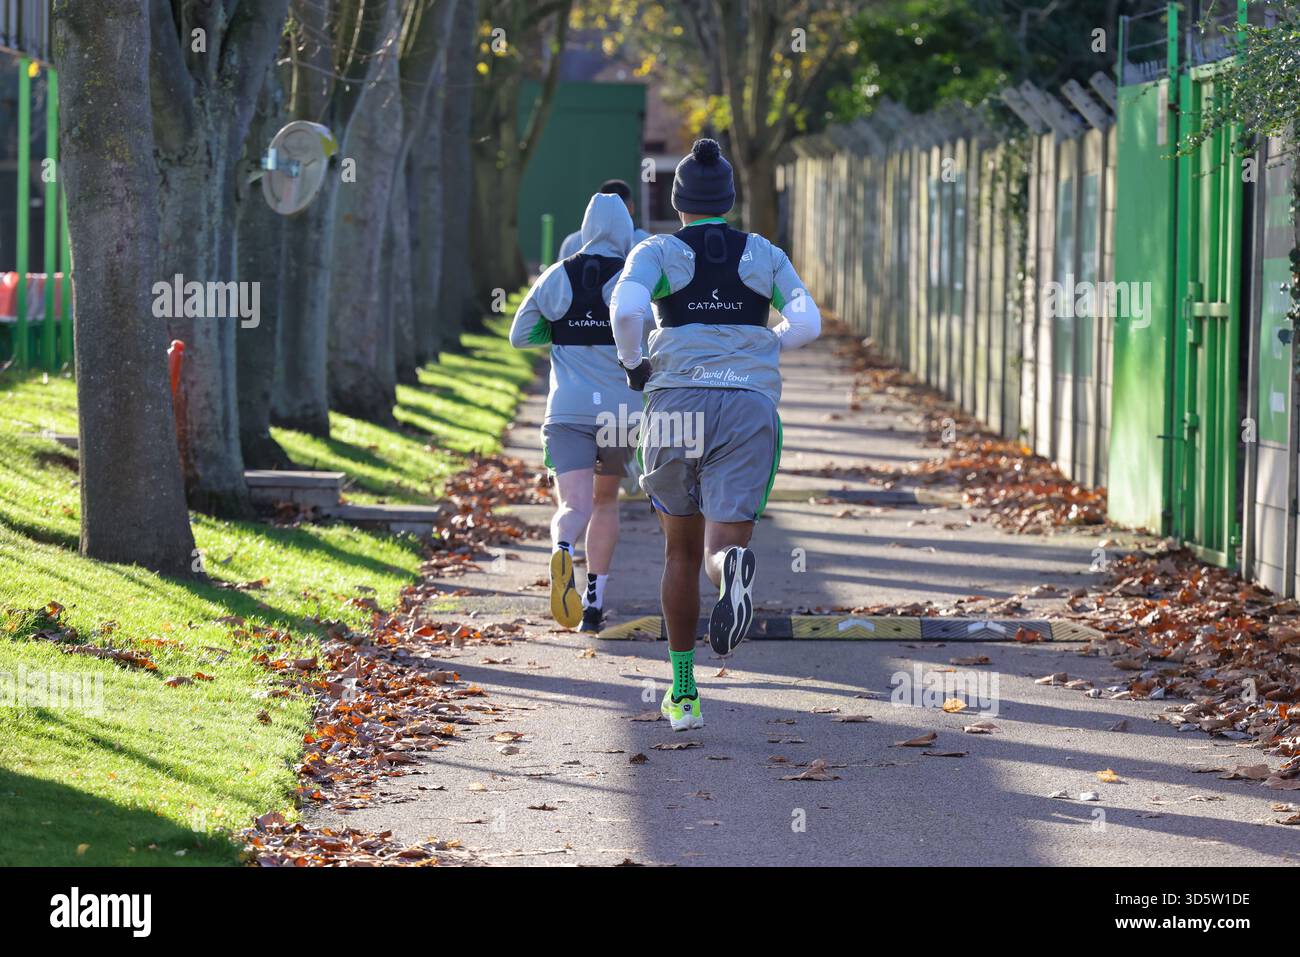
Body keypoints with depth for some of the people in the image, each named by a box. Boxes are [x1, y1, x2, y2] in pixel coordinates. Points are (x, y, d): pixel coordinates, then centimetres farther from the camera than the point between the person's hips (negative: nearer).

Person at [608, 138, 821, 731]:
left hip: (677, 406, 0)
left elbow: (626, 309, -14)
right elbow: (807, 323, 2)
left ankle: (683, 694, 18)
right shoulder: (763, 255, 13)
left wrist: (632, 364, 3)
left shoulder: (657, 252, 5)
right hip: (750, 409, 0)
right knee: (720, 547, -8)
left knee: (682, 552, 16)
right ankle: (733, 567, -49)